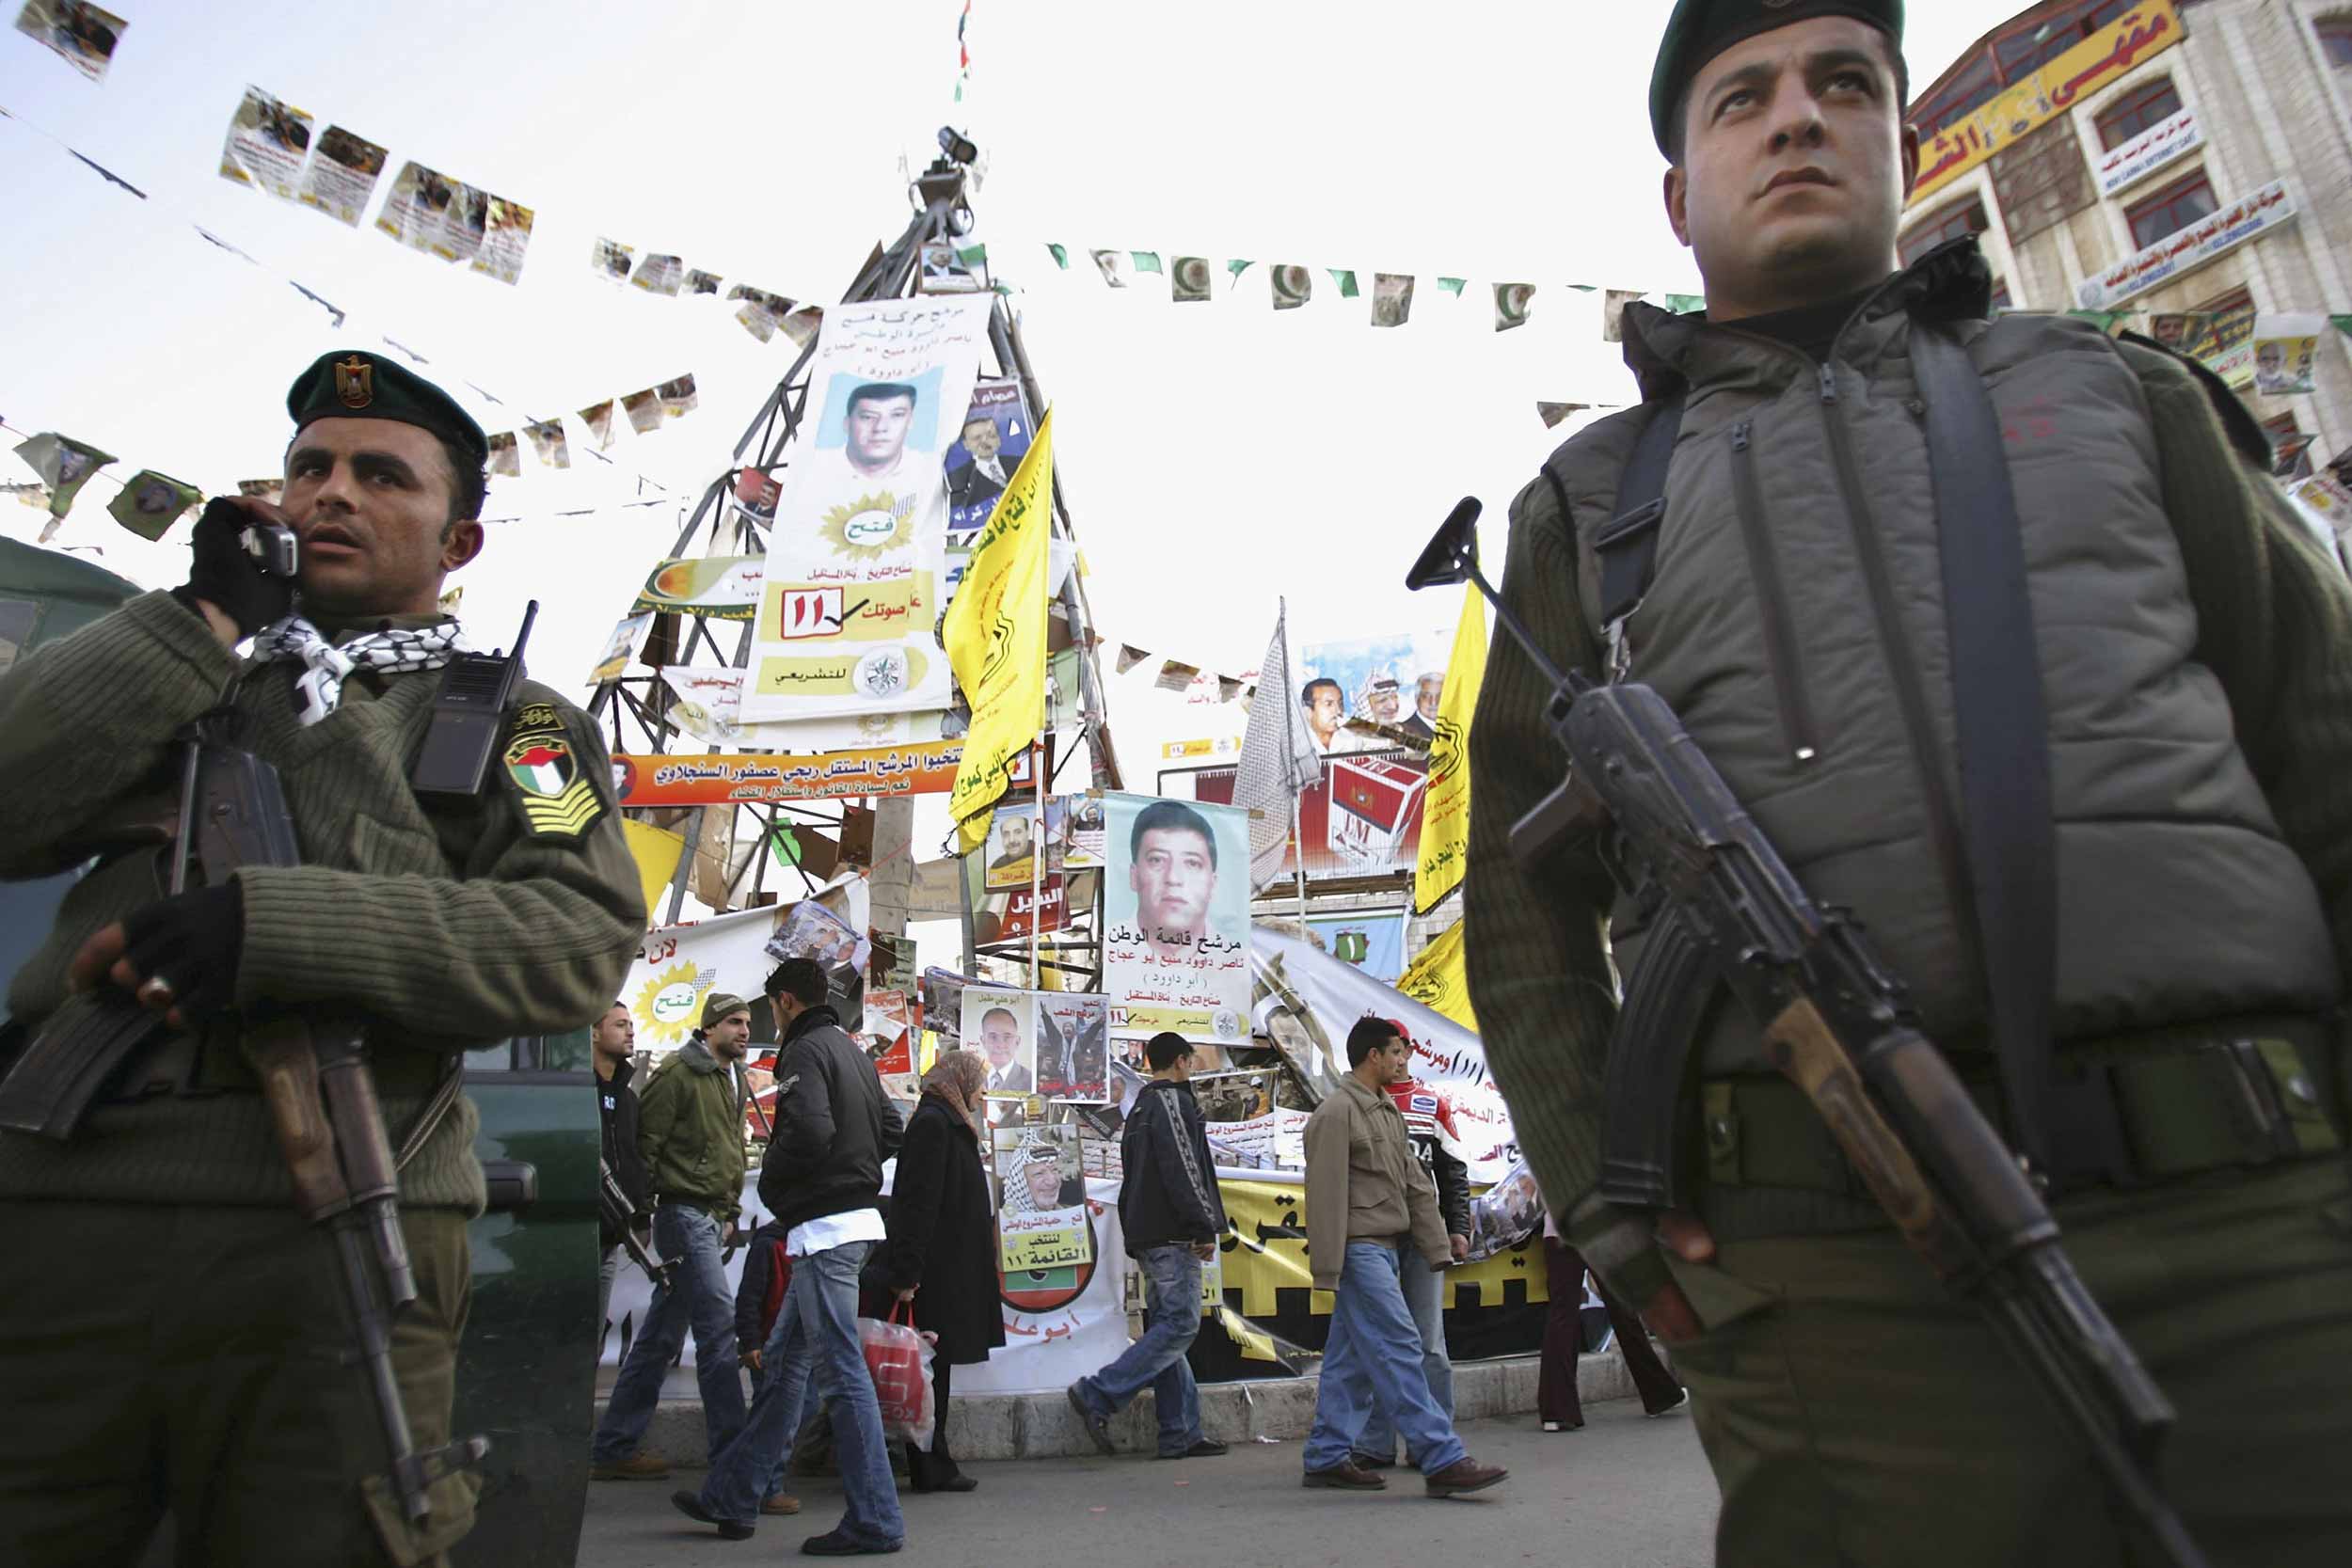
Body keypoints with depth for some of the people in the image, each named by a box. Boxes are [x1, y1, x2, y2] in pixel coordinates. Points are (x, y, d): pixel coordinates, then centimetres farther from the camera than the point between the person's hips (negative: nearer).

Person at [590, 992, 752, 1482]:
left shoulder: (734, 1078, 17)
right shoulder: (678, 1072, -10)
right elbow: (645, 1142, -13)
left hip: (712, 1218, 9)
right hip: (684, 1213, -9)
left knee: (661, 1336, 13)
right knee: (719, 1327, -10)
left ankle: (613, 1448, 22)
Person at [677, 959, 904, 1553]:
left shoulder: (805, 1051, -10)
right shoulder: (852, 1050, 18)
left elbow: (810, 1130, -25)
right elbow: (891, 1130, 21)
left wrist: (770, 1176, -7)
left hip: (825, 1225, -10)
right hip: (856, 1215, 10)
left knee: (842, 1371, -5)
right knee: (783, 1360, 17)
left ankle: (875, 1520, 0)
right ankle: (731, 1496, 28)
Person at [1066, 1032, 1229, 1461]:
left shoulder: (1140, 1107, 21)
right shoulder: (1171, 1101, -8)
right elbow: (1182, 1171, -18)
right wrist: (1205, 1228, -15)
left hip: (1147, 1236, 10)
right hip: (1173, 1236, -10)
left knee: (1166, 1328, 8)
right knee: (1180, 1324, -10)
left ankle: (1180, 1434, 9)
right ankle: (1098, 1395, -14)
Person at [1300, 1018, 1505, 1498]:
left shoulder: (1389, 1111, 18)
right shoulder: (1337, 1112, -11)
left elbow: (1415, 1184, 17)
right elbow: (1325, 1194, -15)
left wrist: (1437, 1247, 11)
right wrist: (1327, 1268, -17)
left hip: (1388, 1249, 9)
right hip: (1360, 1249, -9)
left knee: (1351, 1359, 10)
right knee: (1399, 1350, -9)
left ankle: (1327, 1458, 15)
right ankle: (1442, 1460, -9)